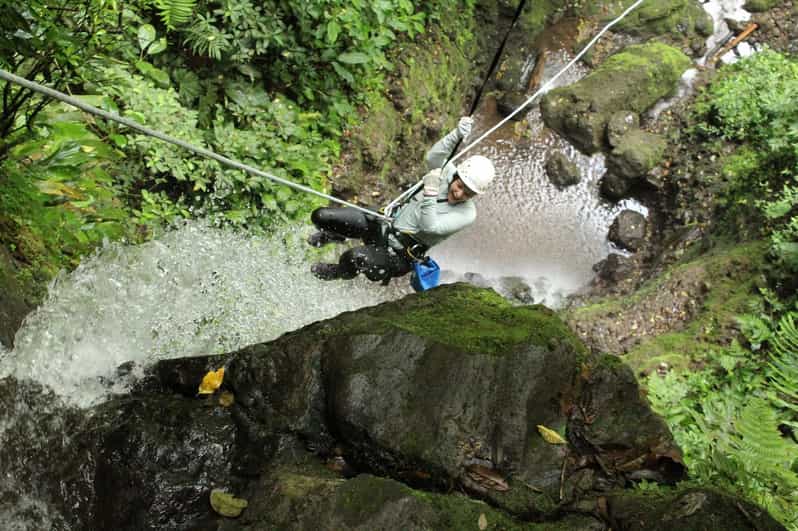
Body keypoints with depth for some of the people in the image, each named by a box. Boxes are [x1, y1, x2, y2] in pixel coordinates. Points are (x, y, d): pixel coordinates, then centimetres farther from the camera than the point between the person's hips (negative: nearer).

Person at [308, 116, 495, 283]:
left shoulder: (466, 214, -22)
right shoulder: (448, 171, -10)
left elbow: (430, 226, -33)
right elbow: (433, 157, -32)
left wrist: (430, 192, -45)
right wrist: (457, 135, -46)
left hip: (400, 255, -5)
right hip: (388, 221, 5)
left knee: (353, 258, -32)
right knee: (320, 216, -5)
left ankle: (341, 273, 9)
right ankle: (335, 235, 34)